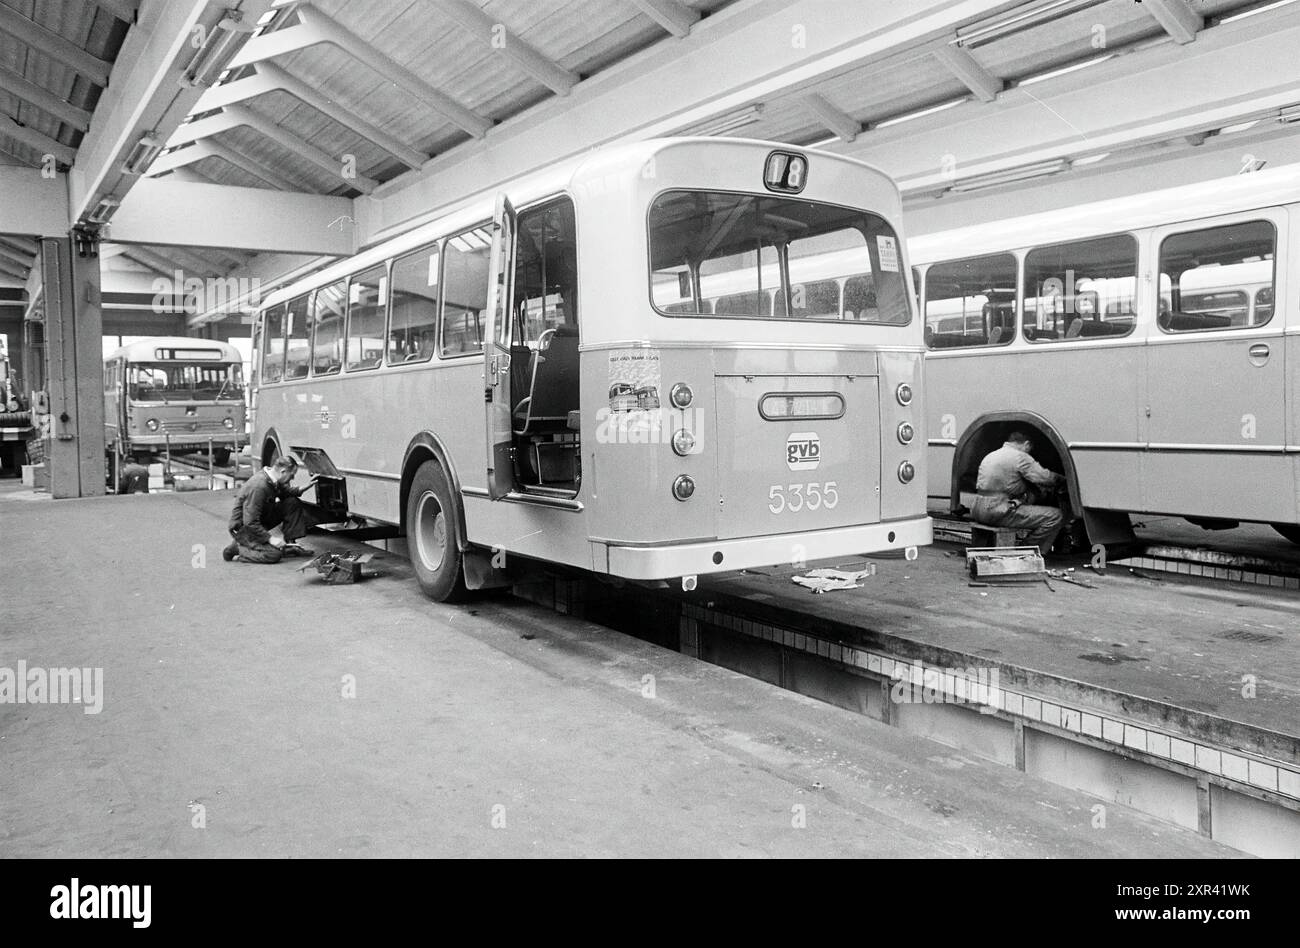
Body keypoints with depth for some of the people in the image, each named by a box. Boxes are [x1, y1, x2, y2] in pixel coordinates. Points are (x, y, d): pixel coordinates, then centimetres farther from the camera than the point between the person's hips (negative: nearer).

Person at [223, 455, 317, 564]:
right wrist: (270, 538, -27)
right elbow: (250, 522, -30)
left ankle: (290, 544, 4)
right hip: (243, 527, -9)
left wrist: (303, 488, -2)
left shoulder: (272, 479, -5)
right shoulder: (259, 486, -32)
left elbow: (286, 493, 17)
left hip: (261, 520, 9)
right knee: (274, 554, -24)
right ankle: (237, 548, -4)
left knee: (293, 503, -1)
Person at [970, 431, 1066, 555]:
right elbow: (1045, 477, -9)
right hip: (999, 512, -9)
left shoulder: (990, 455, 22)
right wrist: (1062, 479, 12)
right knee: (1055, 516, -7)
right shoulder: (1019, 457, -5)